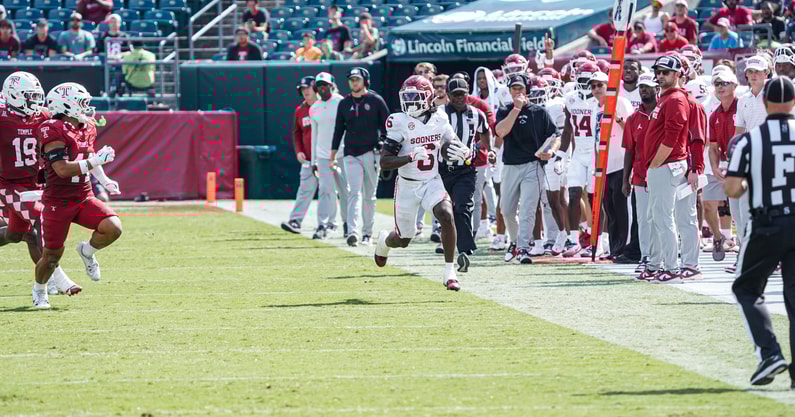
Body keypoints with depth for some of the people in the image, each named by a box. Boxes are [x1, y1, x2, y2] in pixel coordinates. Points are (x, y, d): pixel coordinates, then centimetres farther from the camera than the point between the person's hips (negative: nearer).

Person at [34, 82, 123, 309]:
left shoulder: (87, 127, 6)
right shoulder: (52, 130, -18)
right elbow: (62, 169, -26)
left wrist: (104, 180, 18)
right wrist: (96, 161, -27)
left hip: (84, 198, 6)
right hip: (57, 203, -6)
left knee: (113, 228, -18)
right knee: (52, 255, 3)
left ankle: (87, 251, 13)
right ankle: (39, 289, 33)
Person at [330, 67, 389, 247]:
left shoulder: (376, 101, 0)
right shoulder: (344, 103, 9)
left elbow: (387, 126, 3)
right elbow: (339, 129, 14)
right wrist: (333, 153, 10)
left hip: (371, 152, -1)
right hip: (351, 155, 1)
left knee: (369, 195, 5)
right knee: (354, 193, -11)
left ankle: (367, 233, 13)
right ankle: (352, 232, -22)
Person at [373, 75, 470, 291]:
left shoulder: (439, 120, -4)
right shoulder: (400, 122, -15)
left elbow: (451, 146, 11)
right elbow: (384, 162, -18)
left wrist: (462, 153, -14)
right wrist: (411, 157, -33)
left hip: (432, 182, 2)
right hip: (407, 185, -2)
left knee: (446, 215, -26)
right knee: (403, 240, 10)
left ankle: (449, 272, -18)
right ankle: (384, 240, 49)